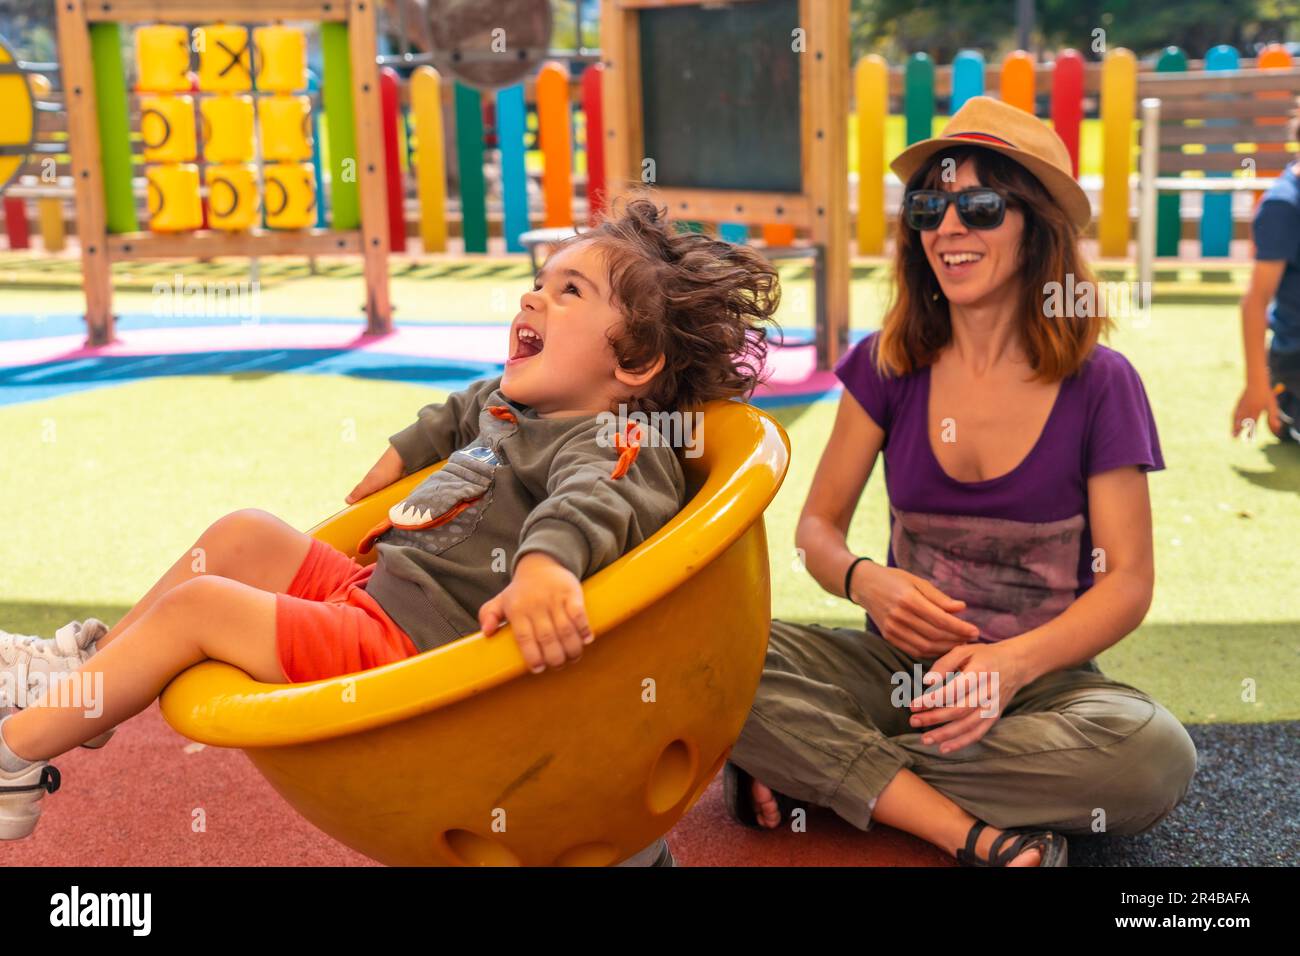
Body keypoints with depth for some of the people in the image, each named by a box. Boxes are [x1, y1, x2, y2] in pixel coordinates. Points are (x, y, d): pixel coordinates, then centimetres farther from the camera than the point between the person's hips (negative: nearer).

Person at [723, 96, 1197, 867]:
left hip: (1043, 678, 0)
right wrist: (865, 581, -20)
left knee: (1156, 757, -35)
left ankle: (817, 769, -22)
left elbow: (1128, 580, -6)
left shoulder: (1100, 383, -5)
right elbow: (818, 526, 4)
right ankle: (971, 831, -25)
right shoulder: (890, 365, 2)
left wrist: (1016, 660, -24)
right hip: (903, 662, 1)